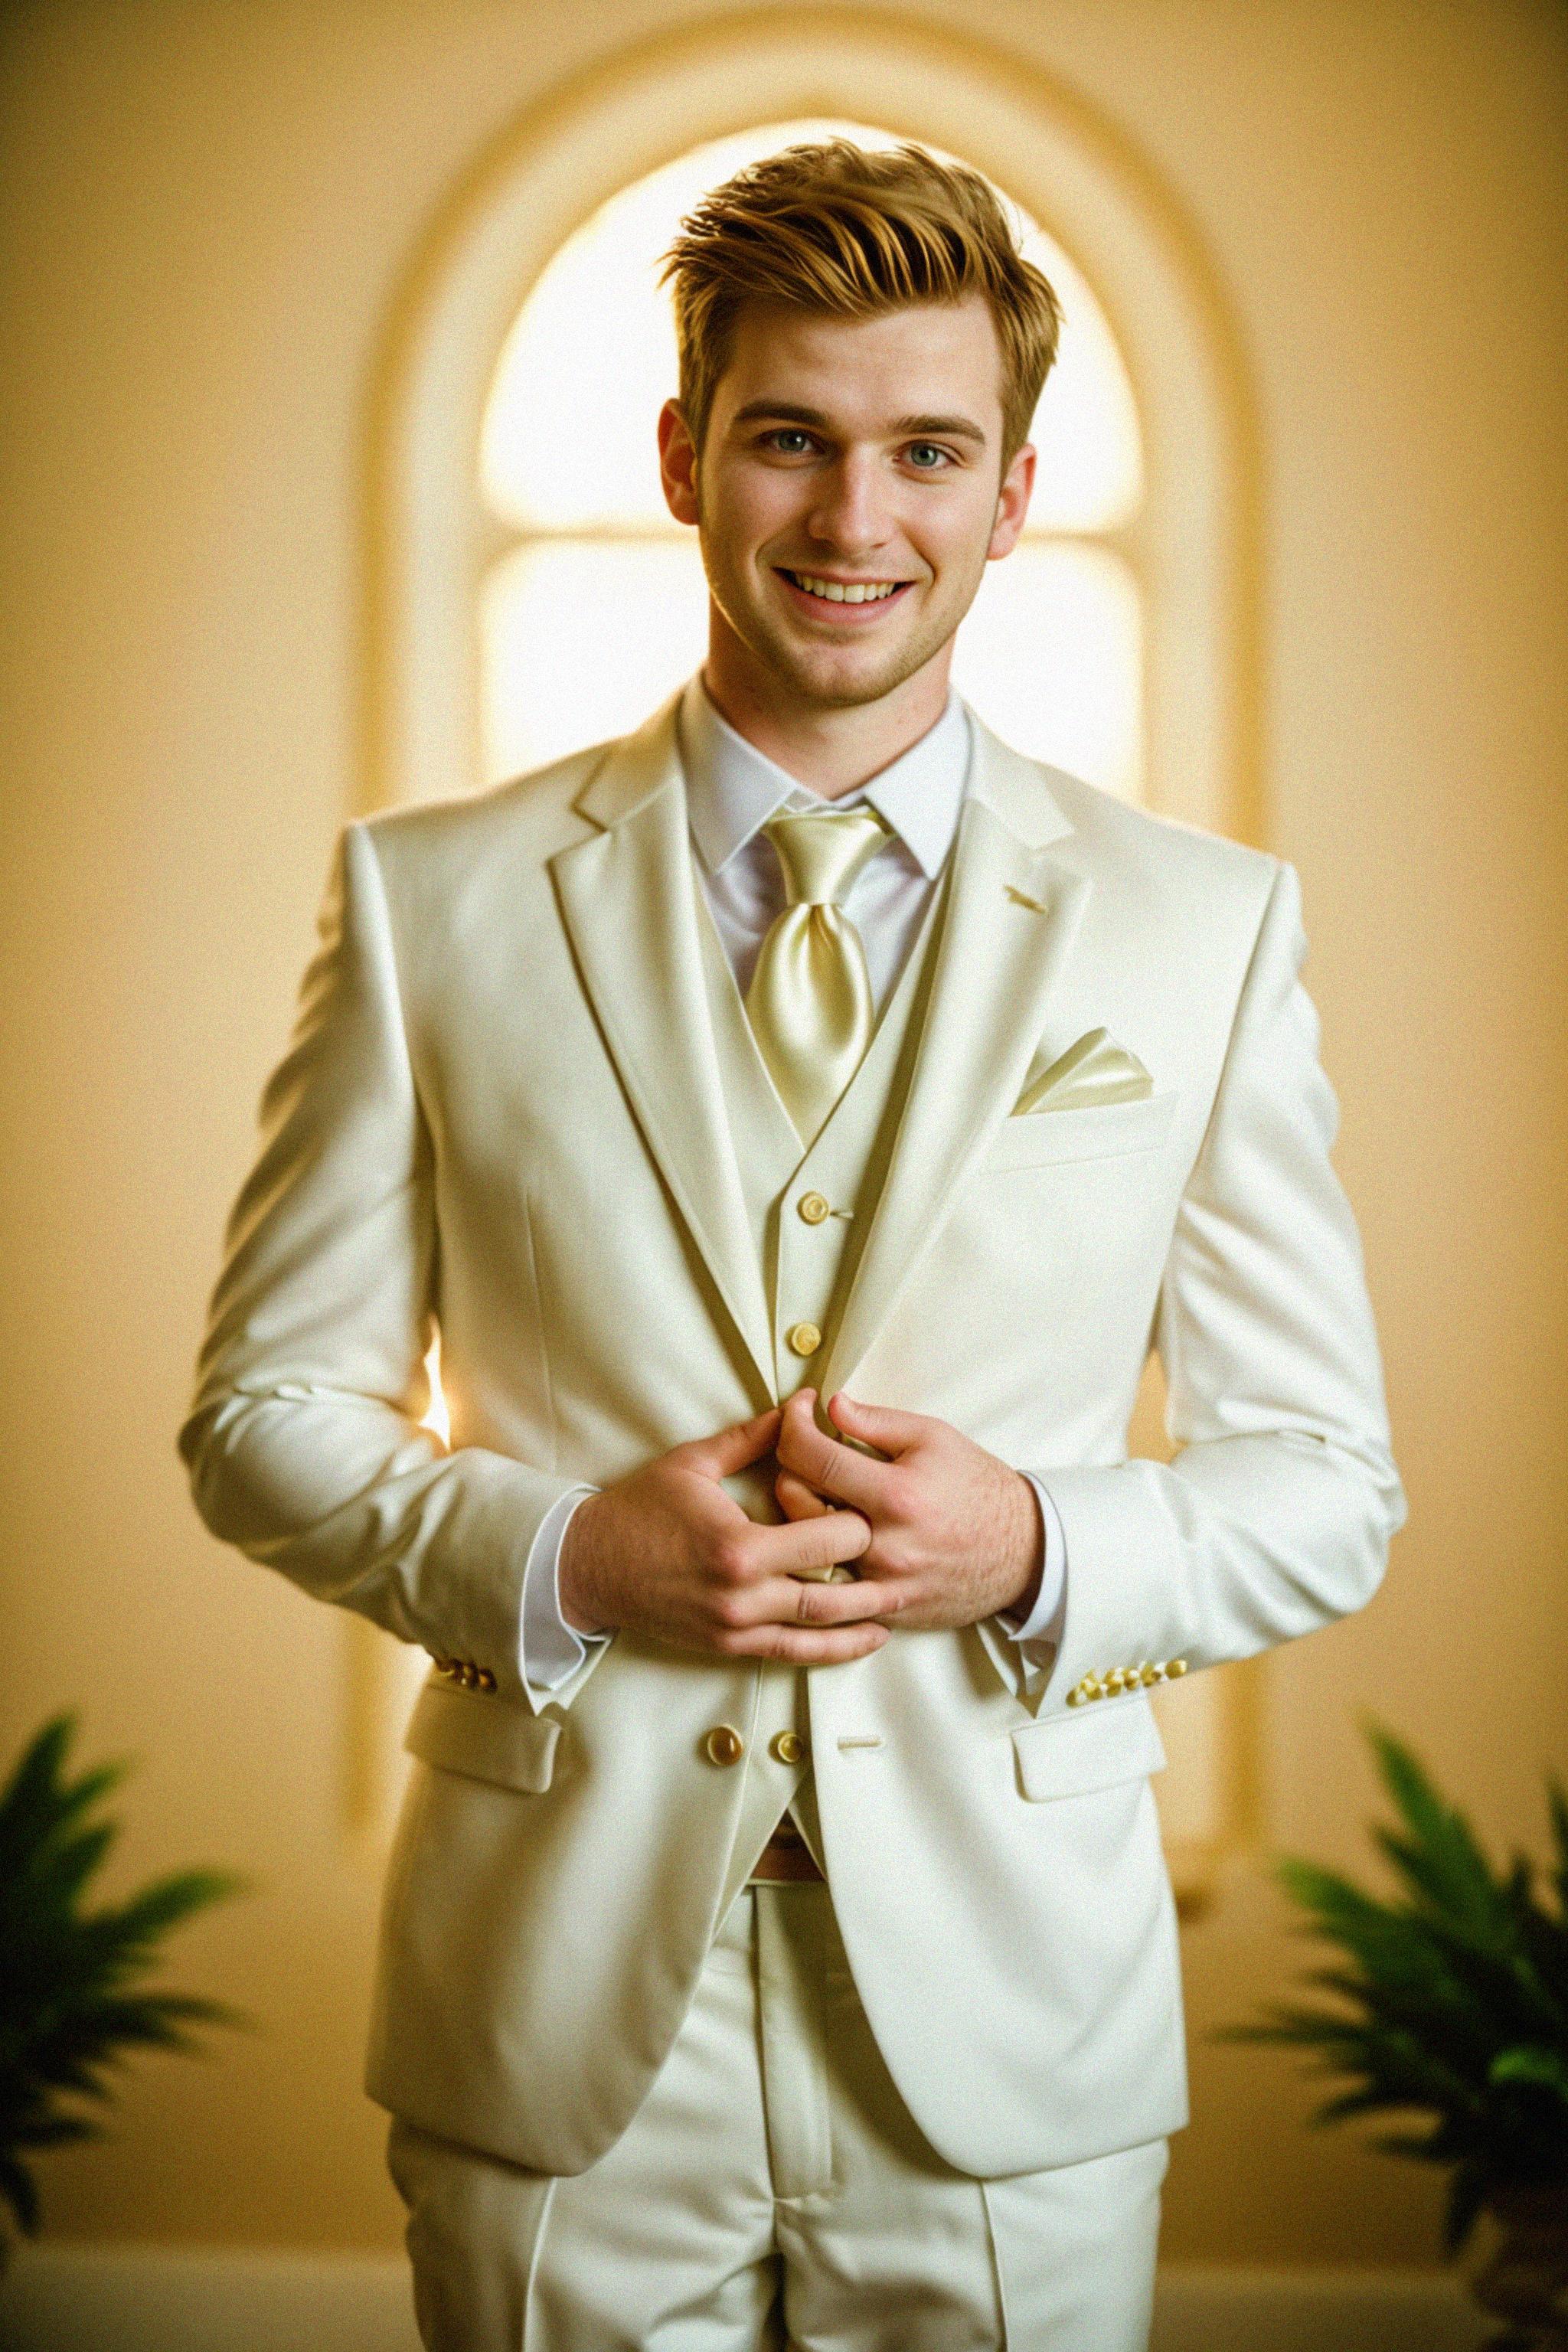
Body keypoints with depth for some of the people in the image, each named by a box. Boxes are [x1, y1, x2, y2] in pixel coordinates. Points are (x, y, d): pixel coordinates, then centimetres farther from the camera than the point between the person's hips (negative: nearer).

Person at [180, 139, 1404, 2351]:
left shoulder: (1205, 924, 1)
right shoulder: (430, 900, 0)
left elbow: (1329, 1482, 4)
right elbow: (269, 1411, 4)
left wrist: (1035, 1553, -15)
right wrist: (560, 1558, -14)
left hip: (1010, 2025, 1)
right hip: (558, 2024, 0)